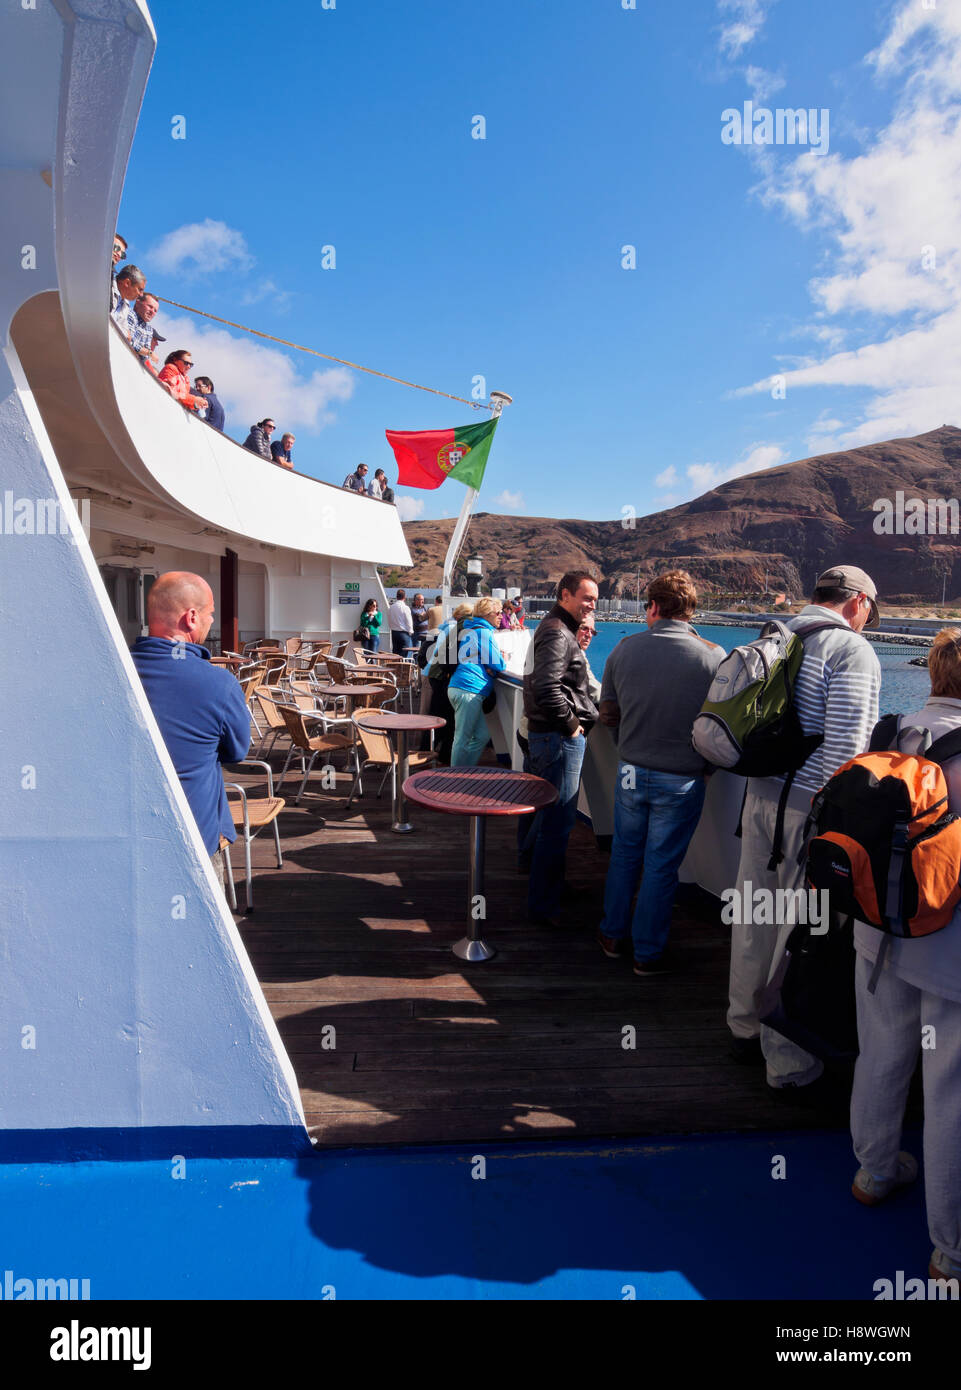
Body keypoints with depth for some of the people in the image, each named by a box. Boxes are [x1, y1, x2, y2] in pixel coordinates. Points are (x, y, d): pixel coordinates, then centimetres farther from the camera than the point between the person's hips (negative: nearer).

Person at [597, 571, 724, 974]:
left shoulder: (625, 649, -5)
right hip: (682, 781, -2)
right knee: (661, 866, 9)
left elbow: (607, 715, 4)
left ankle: (613, 934, 34)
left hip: (631, 771, 3)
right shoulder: (714, 656, -13)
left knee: (624, 853, 20)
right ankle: (648, 953, 23)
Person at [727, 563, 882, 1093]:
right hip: (812, 806, -7)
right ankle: (788, 1064, 15)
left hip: (762, 793, 8)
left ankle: (745, 1028, 34)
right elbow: (845, 746, -19)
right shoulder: (851, 649, -11)